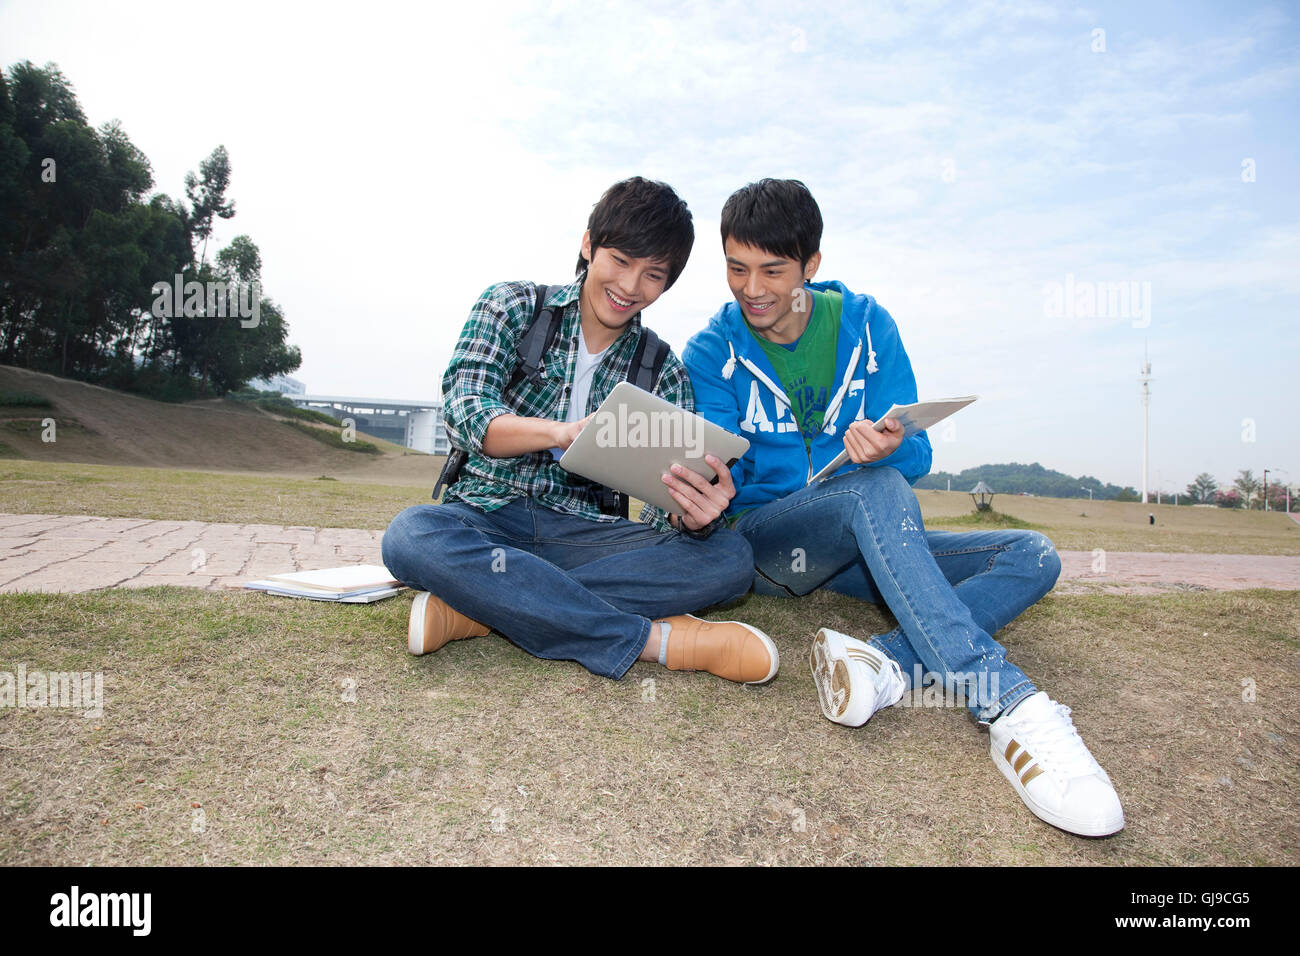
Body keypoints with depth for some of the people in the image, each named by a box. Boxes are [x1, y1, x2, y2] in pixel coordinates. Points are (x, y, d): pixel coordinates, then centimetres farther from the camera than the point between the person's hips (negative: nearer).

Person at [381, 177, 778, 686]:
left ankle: (475, 609, -28)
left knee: (730, 555, -21)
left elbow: (671, 488, -1)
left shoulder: (662, 371, 8)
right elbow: (463, 411, -15)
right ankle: (654, 638, -32)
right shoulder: (512, 306, 2)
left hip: (582, 531, 2)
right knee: (412, 535, -35)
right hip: (486, 517, -1)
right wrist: (564, 432, -36)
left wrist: (695, 517, -28)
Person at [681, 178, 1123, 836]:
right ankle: (1009, 706, -42)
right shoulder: (712, 352, -1)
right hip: (762, 542, -4)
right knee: (876, 490, -34)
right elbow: (718, 467, -10)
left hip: (863, 548, 4)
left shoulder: (866, 325, 3)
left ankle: (886, 665, -37)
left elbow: (917, 456, -2)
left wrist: (891, 447, -27)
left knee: (1034, 557, -12)